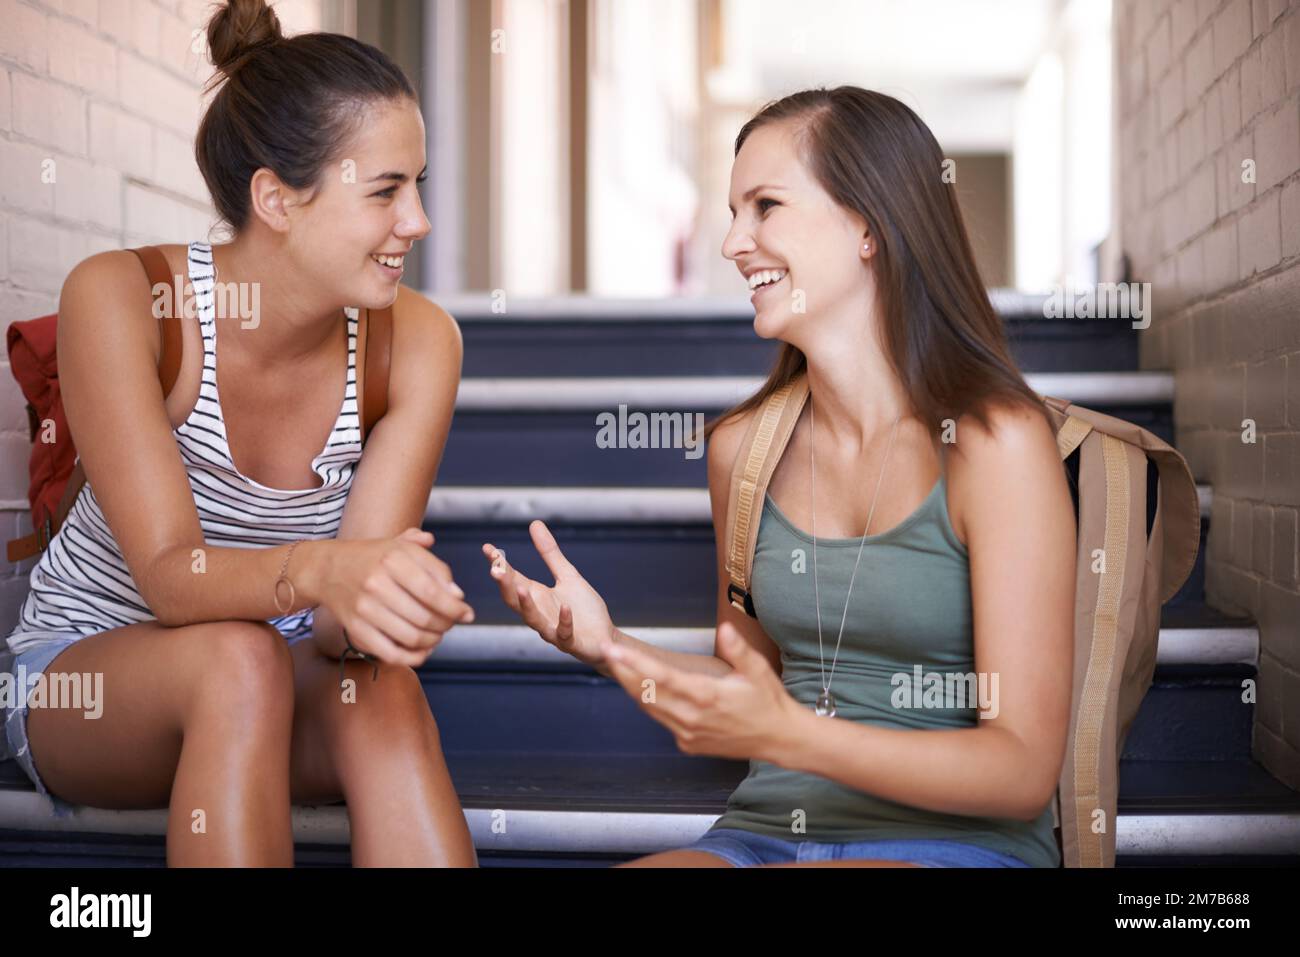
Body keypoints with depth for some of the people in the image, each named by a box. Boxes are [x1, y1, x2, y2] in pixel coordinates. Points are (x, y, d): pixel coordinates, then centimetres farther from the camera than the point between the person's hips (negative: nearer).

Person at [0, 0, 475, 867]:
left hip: (282, 677, 2)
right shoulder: (120, 299, -22)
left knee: (386, 697, -32)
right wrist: (314, 571, -50)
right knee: (240, 659, -35)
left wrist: (369, 607, -46)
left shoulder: (418, 341, -15)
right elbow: (168, 574, -29)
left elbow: (360, 578, -21)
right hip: (82, 671, -2)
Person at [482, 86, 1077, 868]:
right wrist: (609, 647, -1)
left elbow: (1023, 770, -11)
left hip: (953, 842, -4)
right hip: (765, 831, 5)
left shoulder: (995, 441, -9)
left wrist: (788, 735, -23)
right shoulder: (745, 444, 6)